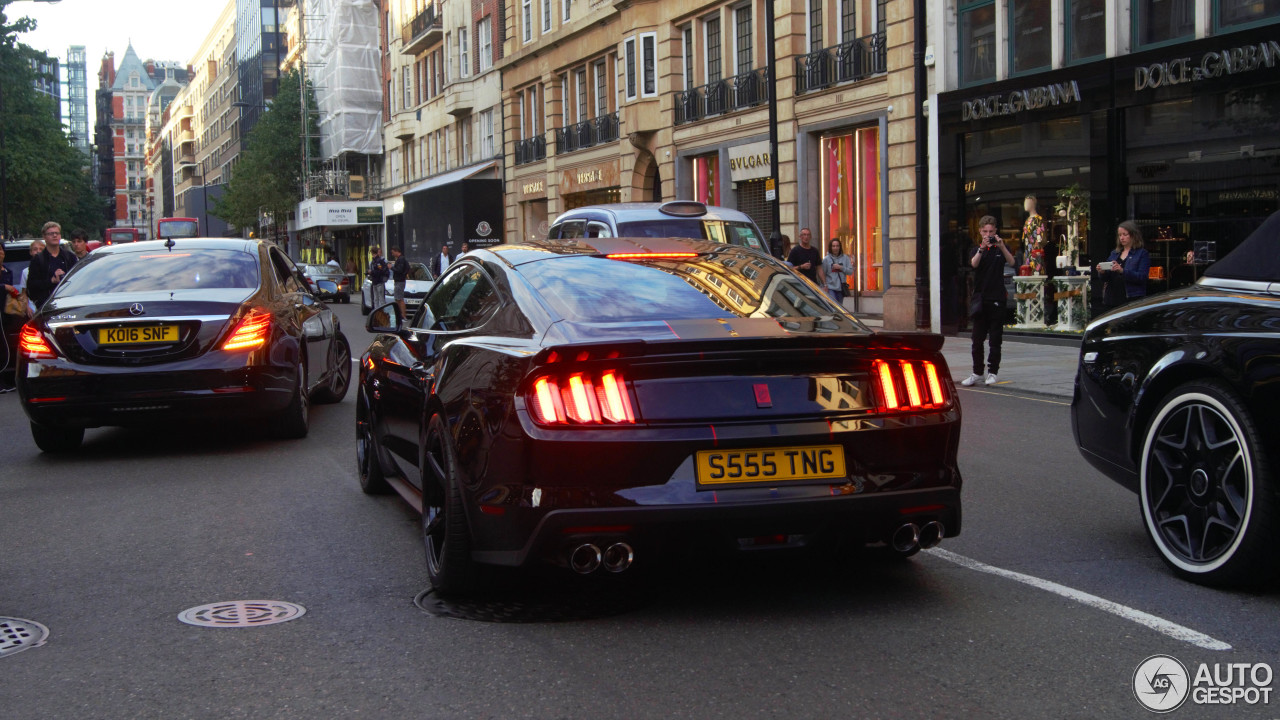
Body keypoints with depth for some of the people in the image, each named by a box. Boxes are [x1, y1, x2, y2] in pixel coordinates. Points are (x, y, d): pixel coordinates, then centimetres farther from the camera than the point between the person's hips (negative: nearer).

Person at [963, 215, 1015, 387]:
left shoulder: (1001, 248, 7)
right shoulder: (977, 249, 10)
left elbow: (1011, 262, -12)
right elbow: (974, 263, -12)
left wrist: (1001, 247, -27)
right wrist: (982, 248, -28)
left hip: (997, 297, -1)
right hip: (980, 298, 1)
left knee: (995, 338, 0)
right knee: (977, 339, 2)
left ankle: (992, 372, 6)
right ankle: (977, 373, 7)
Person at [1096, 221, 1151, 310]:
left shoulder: (1142, 253, 1)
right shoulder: (1114, 253, 17)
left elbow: (1142, 277, -12)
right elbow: (1105, 278, 17)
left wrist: (1123, 271, -24)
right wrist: (1102, 272, -7)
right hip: (1111, 299, 5)